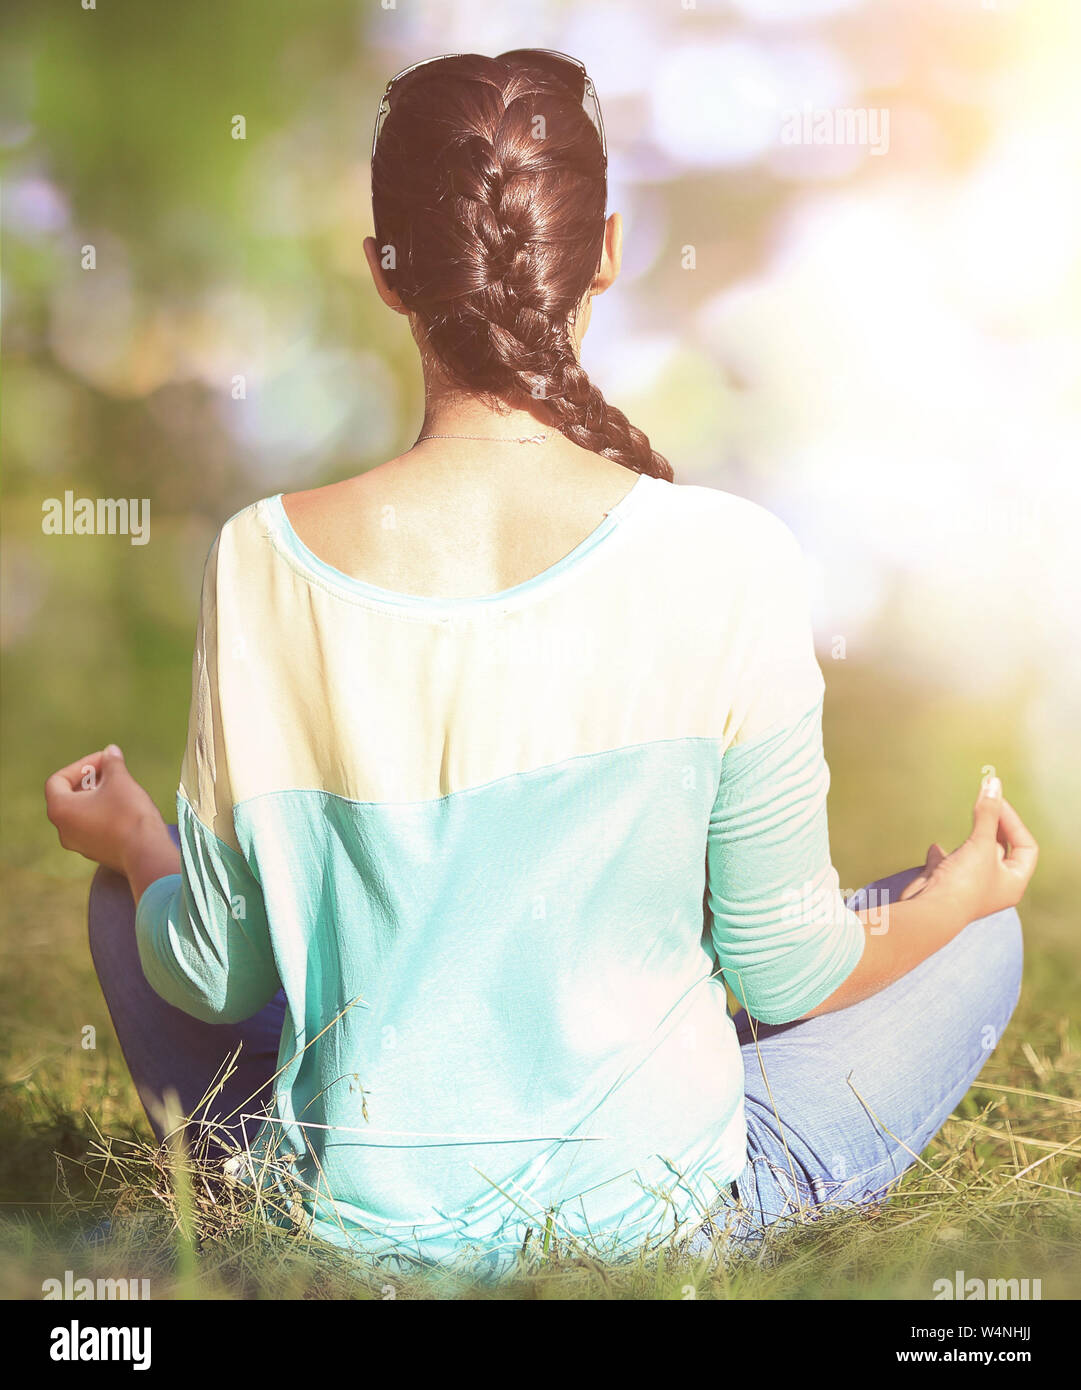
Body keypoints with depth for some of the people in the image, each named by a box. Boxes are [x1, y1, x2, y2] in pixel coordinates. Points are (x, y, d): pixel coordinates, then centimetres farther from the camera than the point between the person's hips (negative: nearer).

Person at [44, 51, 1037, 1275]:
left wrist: (126, 841, 19)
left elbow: (215, 979, -4)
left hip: (350, 1224, 2)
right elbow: (785, 969, -6)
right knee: (978, 937, 21)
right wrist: (968, 888, 15)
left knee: (131, 906, 28)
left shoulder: (266, 563, -14)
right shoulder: (723, 563, -19)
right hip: (650, 1219, -1)